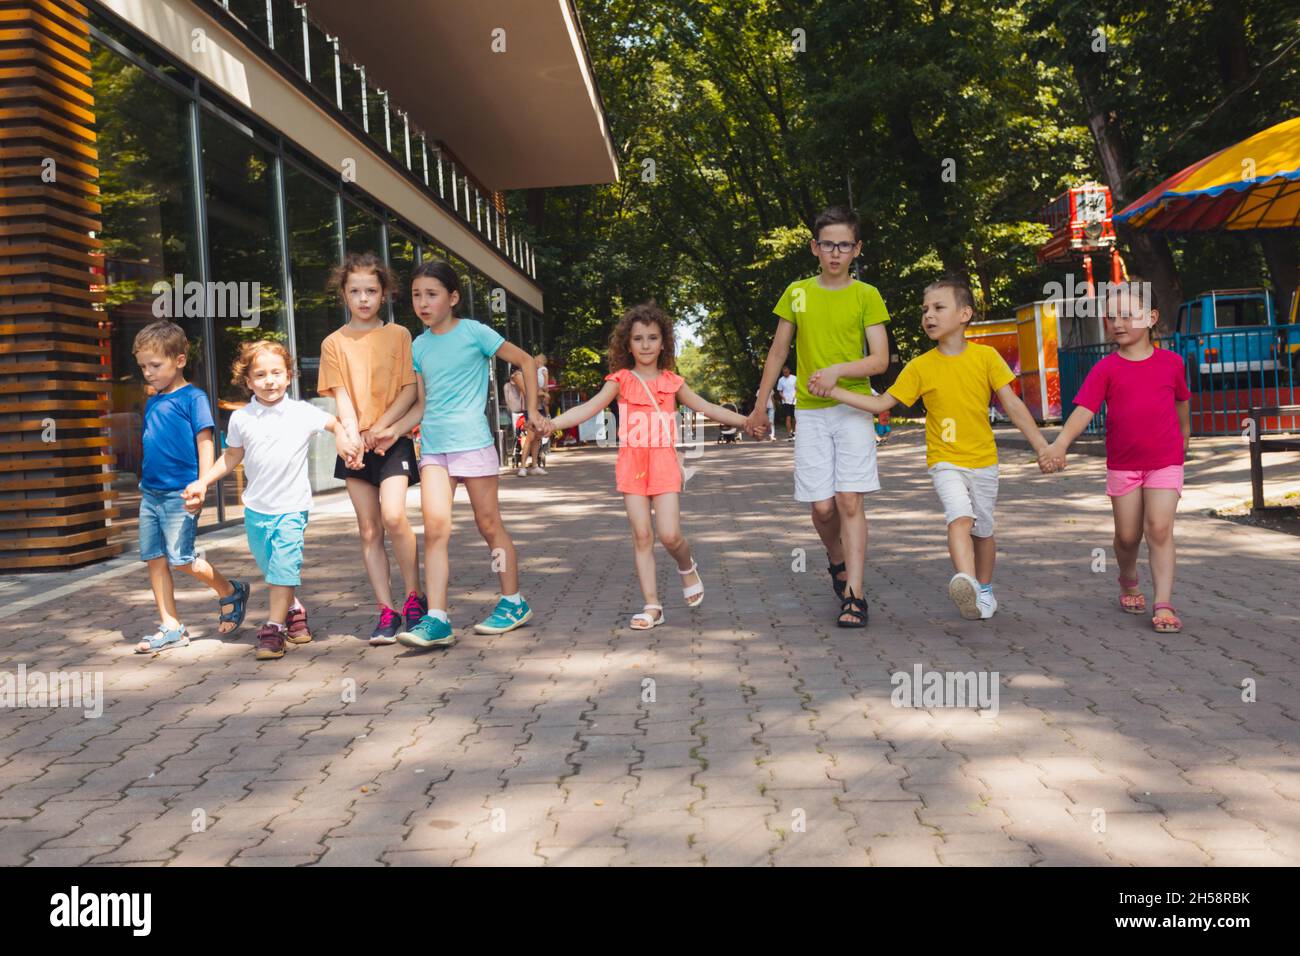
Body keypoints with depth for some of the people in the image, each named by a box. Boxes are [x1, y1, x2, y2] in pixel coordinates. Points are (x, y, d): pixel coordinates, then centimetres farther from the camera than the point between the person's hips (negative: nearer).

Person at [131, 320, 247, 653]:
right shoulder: (151, 402, 15)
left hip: (179, 494, -7)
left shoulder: (192, 397, -5)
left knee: (181, 558, -8)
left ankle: (231, 592, 16)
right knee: (154, 558, 5)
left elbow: (205, 442, -10)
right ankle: (171, 628, 12)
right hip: (150, 492, 8)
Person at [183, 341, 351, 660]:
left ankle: (274, 627, -2)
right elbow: (232, 457, 13)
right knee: (270, 569, 14)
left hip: (292, 507, -3)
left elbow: (334, 423, 9)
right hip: (256, 507, 3)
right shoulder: (241, 419, 0)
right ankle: (294, 610, 35)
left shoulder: (303, 412, -6)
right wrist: (203, 482, 6)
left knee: (283, 568, -10)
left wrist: (342, 439, -12)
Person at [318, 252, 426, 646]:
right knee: (369, 530, 3)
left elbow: (410, 389, -2)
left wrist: (380, 427, -13)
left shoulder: (398, 335, 4)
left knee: (393, 516, -19)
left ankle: (414, 598, -1)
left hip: (393, 439, -2)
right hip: (356, 444, 2)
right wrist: (354, 437, -16)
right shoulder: (334, 343, 6)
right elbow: (342, 397, -1)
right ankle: (387, 612, 8)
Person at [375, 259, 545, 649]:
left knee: (489, 524, 5)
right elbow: (422, 405, 14)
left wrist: (532, 411, 2)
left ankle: (514, 602, 20)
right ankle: (436, 620, -10)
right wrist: (393, 429, 0)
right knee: (435, 526, -9)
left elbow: (525, 361, 3)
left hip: (472, 441, -4)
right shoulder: (419, 346, 11)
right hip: (432, 445, 4)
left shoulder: (473, 332, -4)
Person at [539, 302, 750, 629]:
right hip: (632, 465, 0)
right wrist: (553, 422, -23)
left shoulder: (671, 382, 7)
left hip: (664, 465, 0)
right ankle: (652, 605, 7)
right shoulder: (621, 380, 2)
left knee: (669, 535, -9)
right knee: (642, 536, 0)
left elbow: (707, 408, 13)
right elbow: (589, 407, -9)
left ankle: (687, 567, 25)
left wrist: (745, 421, 9)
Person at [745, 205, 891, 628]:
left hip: (853, 408, -2)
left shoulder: (866, 296, 1)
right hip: (810, 412, 2)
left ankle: (853, 595, -7)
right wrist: (760, 406, 15)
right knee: (822, 506, -1)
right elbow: (778, 352, 14)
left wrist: (837, 370, -21)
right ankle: (836, 561, 30)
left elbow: (880, 359, -4)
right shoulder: (797, 293, 8)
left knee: (849, 500, -10)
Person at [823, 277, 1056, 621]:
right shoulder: (920, 366, -3)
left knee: (983, 529, 15)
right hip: (945, 461, -1)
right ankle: (965, 582, -43)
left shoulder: (986, 357, -5)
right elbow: (881, 403, -2)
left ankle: (984, 590, 35)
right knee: (960, 517, -27)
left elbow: (1013, 404, -3)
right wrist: (832, 391, -9)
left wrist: (1041, 444, -6)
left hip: (983, 461, 1)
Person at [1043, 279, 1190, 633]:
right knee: (1127, 534, 10)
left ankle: (1164, 605, -10)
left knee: (1159, 528, -12)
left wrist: (1184, 434, 32)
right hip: (1122, 464, 1)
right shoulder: (1106, 368, -5)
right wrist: (1060, 442, -32)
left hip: (1165, 461, -1)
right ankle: (1129, 581, 39)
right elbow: (1084, 409, -16)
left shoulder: (1172, 362, -1)